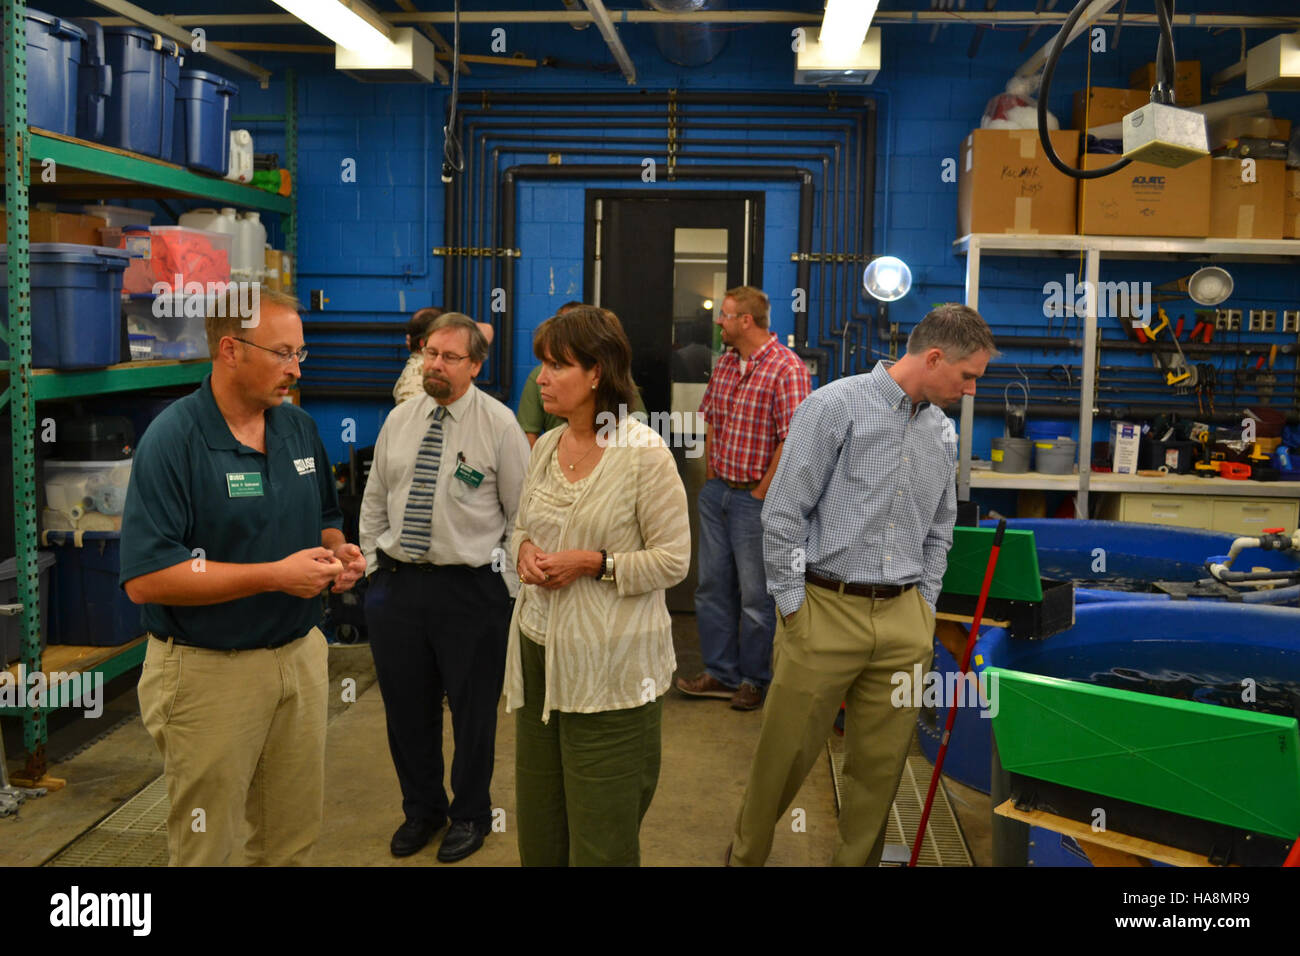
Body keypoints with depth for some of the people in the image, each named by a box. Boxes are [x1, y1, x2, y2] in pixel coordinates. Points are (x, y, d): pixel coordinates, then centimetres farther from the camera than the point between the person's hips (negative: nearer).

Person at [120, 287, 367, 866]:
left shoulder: (301, 428, 5)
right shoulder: (173, 440, -16)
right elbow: (145, 579, -22)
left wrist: (338, 552, -3)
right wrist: (276, 575, -23)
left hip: (301, 658, 6)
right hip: (209, 672, -6)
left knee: (294, 838, 17)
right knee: (204, 848, 10)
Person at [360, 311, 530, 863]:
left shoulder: (499, 424, -7)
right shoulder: (400, 420, 6)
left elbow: (523, 512, -5)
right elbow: (374, 500, 13)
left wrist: (509, 583, -6)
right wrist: (371, 564, 8)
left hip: (470, 588, -4)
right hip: (395, 583, 4)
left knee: (473, 711, 10)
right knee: (406, 707, 15)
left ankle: (470, 814, 32)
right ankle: (421, 808, 38)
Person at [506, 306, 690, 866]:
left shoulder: (644, 454, -12)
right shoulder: (545, 447, 8)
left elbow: (673, 561, -10)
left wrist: (594, 563, -19)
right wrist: (525, 551, -2)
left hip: (609, 669, -6)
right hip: (537, 653, 6)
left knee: (600, 839, 5)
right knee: (538, 826, 15)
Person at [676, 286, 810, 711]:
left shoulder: (787, 369, -16)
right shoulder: (725, 363, 9)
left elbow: (792, 440, -20)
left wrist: (761, 493, -15)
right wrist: (710, 477, 10)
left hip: (755, 499, -8)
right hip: (716, 492, 8)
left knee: (756, 595, 4)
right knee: (712, 586, 13)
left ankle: (753, 681, 19)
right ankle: (720, 673, 25)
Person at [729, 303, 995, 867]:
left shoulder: (942, 432, 11)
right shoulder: (835, 406, -9)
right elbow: (782, 515, -10)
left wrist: (924, 610, 14)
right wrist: (794, 610, -9)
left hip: (904, 620, 5)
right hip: (826, 611, -5)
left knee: (881, 763, 11)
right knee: (785, 756, 5)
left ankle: (859, 861, 28)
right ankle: (745, 856, 26)